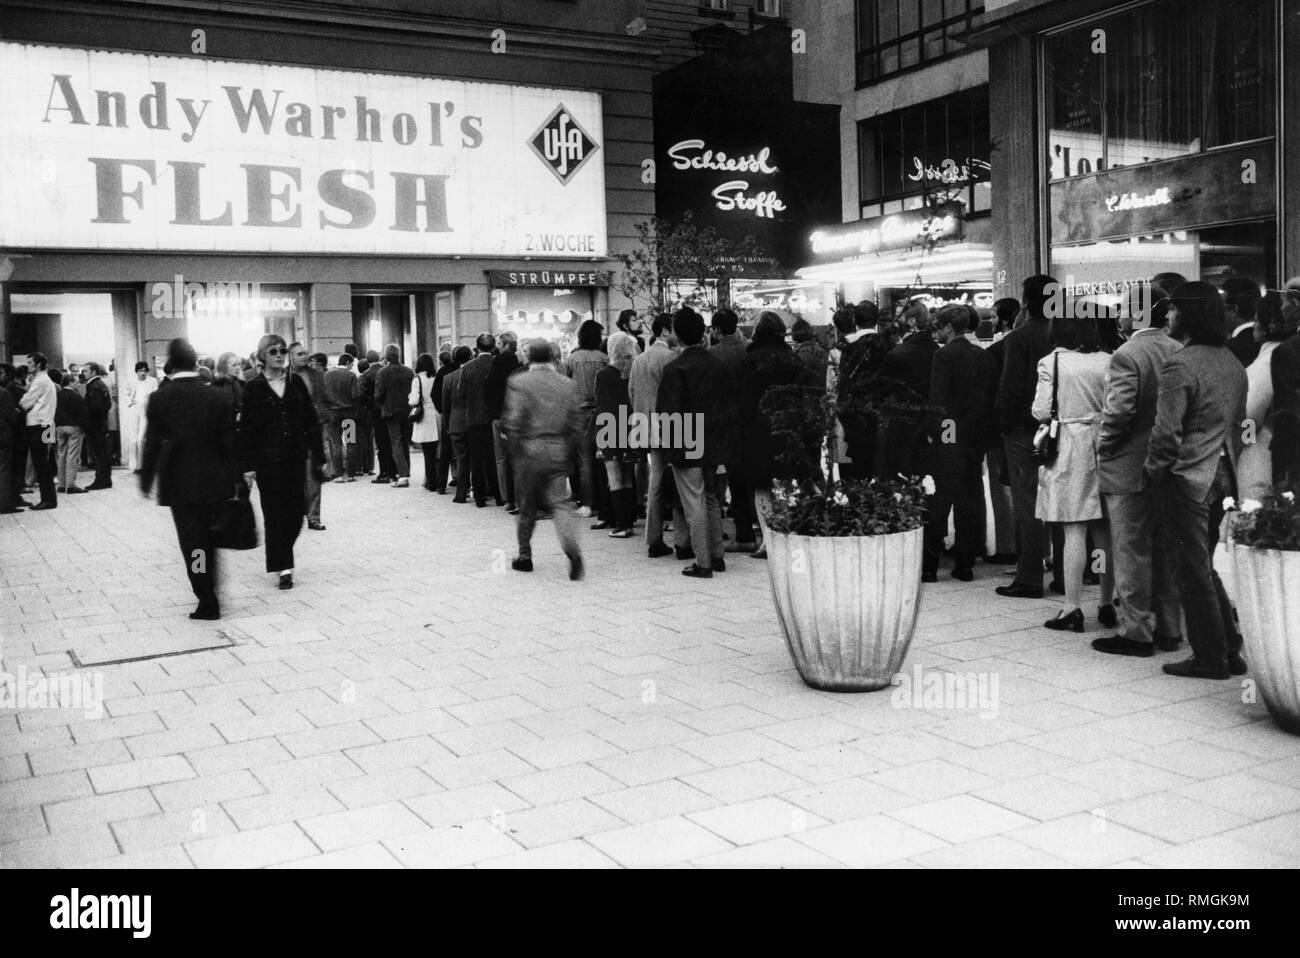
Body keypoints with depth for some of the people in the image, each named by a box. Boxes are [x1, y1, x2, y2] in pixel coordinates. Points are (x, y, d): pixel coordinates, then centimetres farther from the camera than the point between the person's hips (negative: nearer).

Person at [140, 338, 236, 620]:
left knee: (192, 544, 4)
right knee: (210, 541, 17)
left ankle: (207, 602, 5)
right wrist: (232, 479, 6)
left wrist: (145, 481, 6)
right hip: (214, 481, 2)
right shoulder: (219, 397, -5)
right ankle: (210, 598, 24)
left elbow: (152, 445, -5)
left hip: (179, 483, -2)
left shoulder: (159, 401, -8)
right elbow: (229, 442, -2)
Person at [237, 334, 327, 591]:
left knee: (296, 512, 4)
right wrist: (247, 465, -7)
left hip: (296, 456, 3)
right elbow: (246, 429, -2)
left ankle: (280, 555, 29)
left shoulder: (296, 382, 6)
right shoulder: (254, 388, -2)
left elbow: (311, 421, 7)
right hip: (267, 461, -3)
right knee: (275, 514, 0)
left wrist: (319, 456, 4)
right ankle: (284, 569, 5)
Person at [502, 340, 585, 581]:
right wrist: (569, 450, 13)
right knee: (558, 502, 3)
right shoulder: (567, 384, 6)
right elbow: (576, 422, 5)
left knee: (527, 506, 10)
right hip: (558, 452, 3)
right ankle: (571, 549, -19)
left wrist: (516, 450, -1)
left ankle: (525, 556, 19)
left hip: (529, 451, -3)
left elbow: (512, 421, -11)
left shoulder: (518, 382, -6)